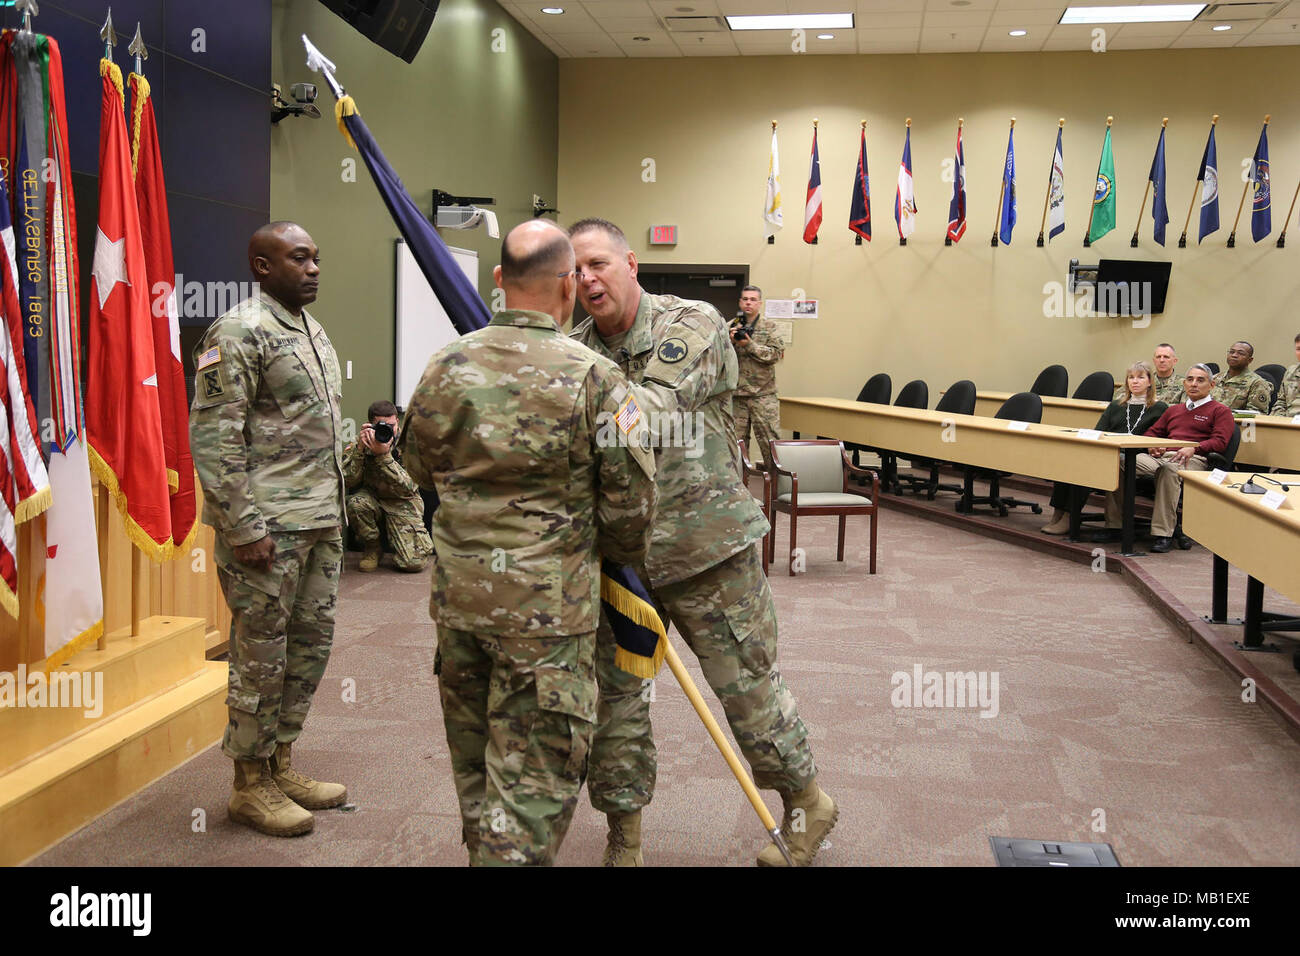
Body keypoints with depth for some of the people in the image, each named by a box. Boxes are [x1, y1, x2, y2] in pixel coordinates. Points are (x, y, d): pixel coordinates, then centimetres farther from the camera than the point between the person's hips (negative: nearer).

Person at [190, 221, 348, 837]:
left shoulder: (311, 330, 16)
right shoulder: (239, 333, -12)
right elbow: (213, 437, -17)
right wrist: (245, 528, -20)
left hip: (321, 523, 9)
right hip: (269, 526, -9)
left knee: (311, 645, 15)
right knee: (261, 655, 1)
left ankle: (280, 765, 29)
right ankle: (250, 786, 16)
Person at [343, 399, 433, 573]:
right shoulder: (360, 442, -7)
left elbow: (408, 487, -24)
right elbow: (348, 480, -17)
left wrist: (384, 455, -33)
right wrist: (360, 448, -29)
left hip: (402, 503, -2)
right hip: (372, 498, 2)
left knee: (414, 563, -20)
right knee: (356, 503, -35)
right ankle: (373, 548, -5)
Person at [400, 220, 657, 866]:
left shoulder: (448, 366, -1)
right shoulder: (594, 377, -13)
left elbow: (421, 466, 14)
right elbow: (631, 499, -8)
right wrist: (623, 557, 12)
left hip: (458, 594, 5)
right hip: (548, 603, -5)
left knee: (474, 756, 22)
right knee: (534, 772, 5)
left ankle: (483, 848, 40)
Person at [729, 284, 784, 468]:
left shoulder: (769, 327, 5)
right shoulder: (730, 327, 9)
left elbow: (777, 353, -8)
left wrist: (749, 345, -13)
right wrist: (730, 341, -13)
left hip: (763, 393, -2)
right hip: (736, 393, 2)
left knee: (770, 439, -4)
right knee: (736, 440, 8)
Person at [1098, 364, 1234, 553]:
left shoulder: (1220, 411, 16)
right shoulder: (1174, 409, 34)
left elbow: (1220, 441, 0)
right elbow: (1152, 431, 32)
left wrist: (1193, 448, -18)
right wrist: (1152, 445, 7)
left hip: (1193, 459, -5)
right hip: (1162, 455, 5)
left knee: (1169, 469, -43)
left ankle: (1162, 533, -42)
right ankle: (1113, 525, -24)